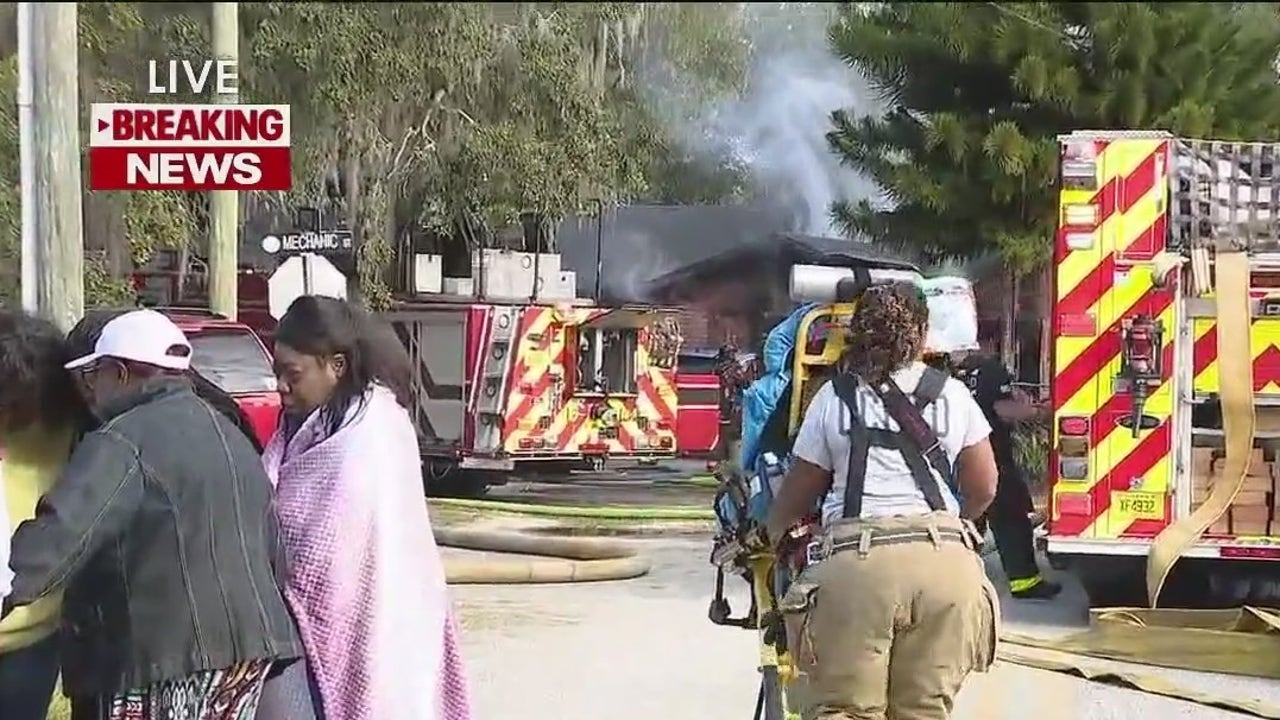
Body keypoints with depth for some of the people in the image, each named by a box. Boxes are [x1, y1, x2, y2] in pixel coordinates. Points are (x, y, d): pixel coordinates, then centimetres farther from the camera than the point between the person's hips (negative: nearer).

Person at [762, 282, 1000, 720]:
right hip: (946, 563, 2)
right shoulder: (952, 395, 15)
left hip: (856, 560, -2)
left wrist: (772, 536, 40)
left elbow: (797, 495, 20)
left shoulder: (834, 398, 12)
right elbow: (983, 489, 21)